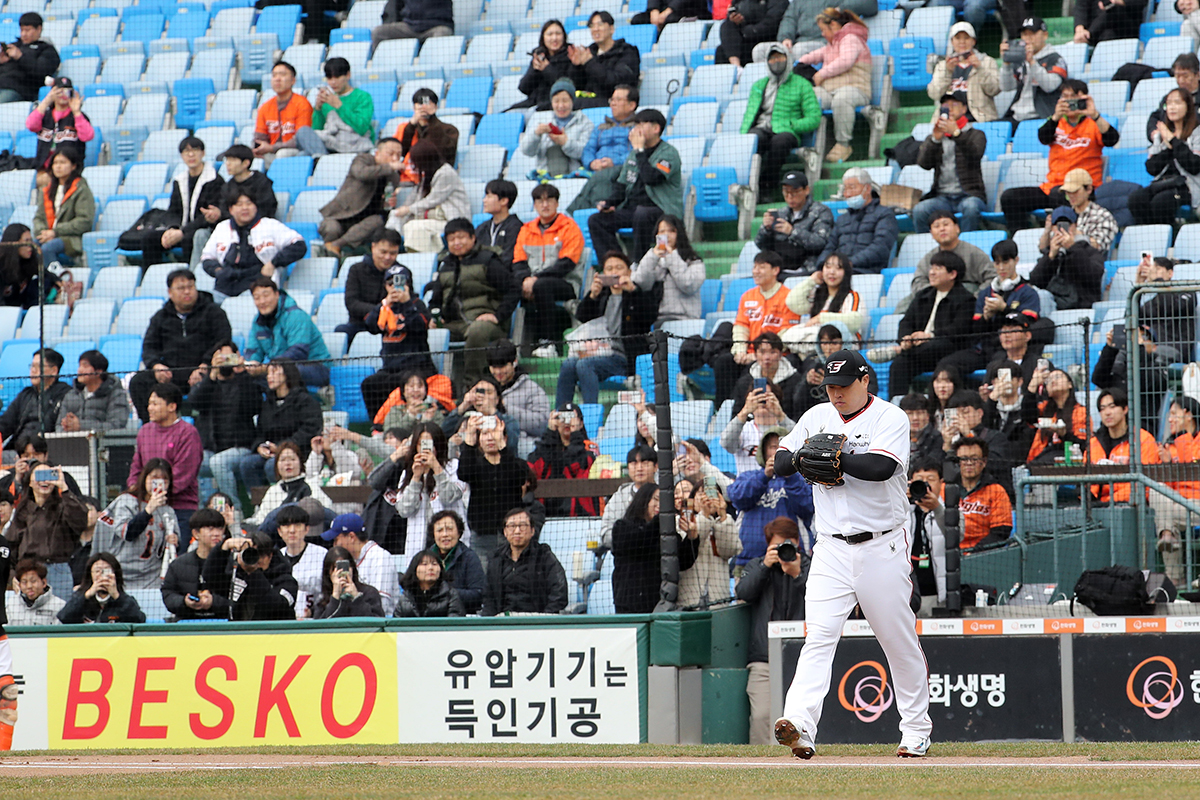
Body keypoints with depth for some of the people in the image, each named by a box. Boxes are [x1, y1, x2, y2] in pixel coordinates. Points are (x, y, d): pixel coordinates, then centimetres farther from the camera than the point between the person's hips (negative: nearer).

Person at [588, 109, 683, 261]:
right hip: (631, 208, 7)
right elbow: (622, 184, 23)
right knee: (596, 220, -11)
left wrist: (640, 150, -13)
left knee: (642, 213, -40)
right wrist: (609, 203, 4)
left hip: (663, 211, -7)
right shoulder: (634, 154, 19)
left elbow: (651, 178, -23)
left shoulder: (669, 153, -6)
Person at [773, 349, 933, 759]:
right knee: (818, 636, -14)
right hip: (832, 551, 3)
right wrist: (803, 458, -11)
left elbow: (879, 467, -22)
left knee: (900, 641, 6)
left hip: (882, 548, -3)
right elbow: (780, 463, 10)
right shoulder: (817, 417, 11)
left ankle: (916, 731, 21)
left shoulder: (890, 418, -6)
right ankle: (800, 727, -28)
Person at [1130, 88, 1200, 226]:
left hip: (1188, 186, -5)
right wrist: (1168, 148, -5)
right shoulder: (1161, 134, 19)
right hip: (1162, 182, 5)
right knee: (1135, 197, -26)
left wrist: (1173, 141, -6)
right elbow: (1151, 168, 10)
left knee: (1161, 200, -35)